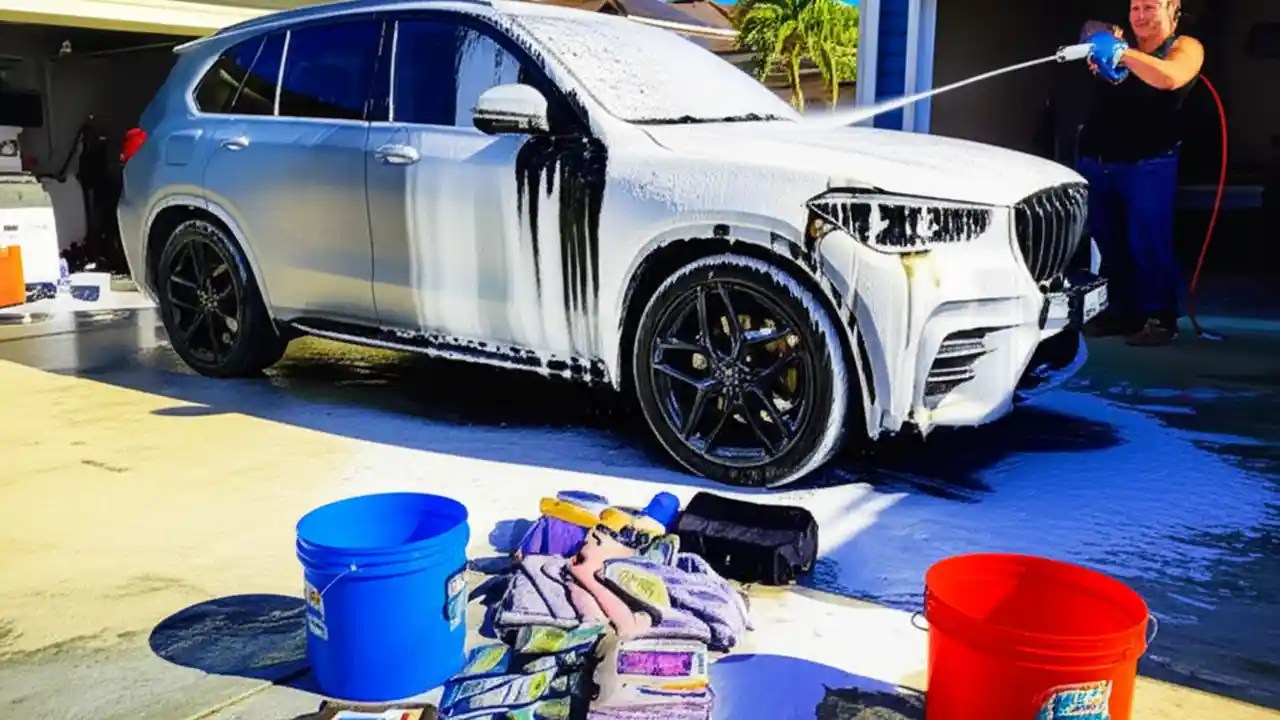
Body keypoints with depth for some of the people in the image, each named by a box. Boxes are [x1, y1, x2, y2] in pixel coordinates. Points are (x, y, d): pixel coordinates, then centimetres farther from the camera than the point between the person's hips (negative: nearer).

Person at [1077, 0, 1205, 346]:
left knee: (1148, 245, -10)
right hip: (1095, 162, 5)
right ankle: (1122, 312, 18)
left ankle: (1160, 318, -1)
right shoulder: (1118, 42, 14)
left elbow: (1169, 78, -20)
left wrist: (1122, 52, -27)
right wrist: (1097, 40, -21)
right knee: (1108, 244, 7)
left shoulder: (1185, 48, -1)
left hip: (1148, 166, -4)